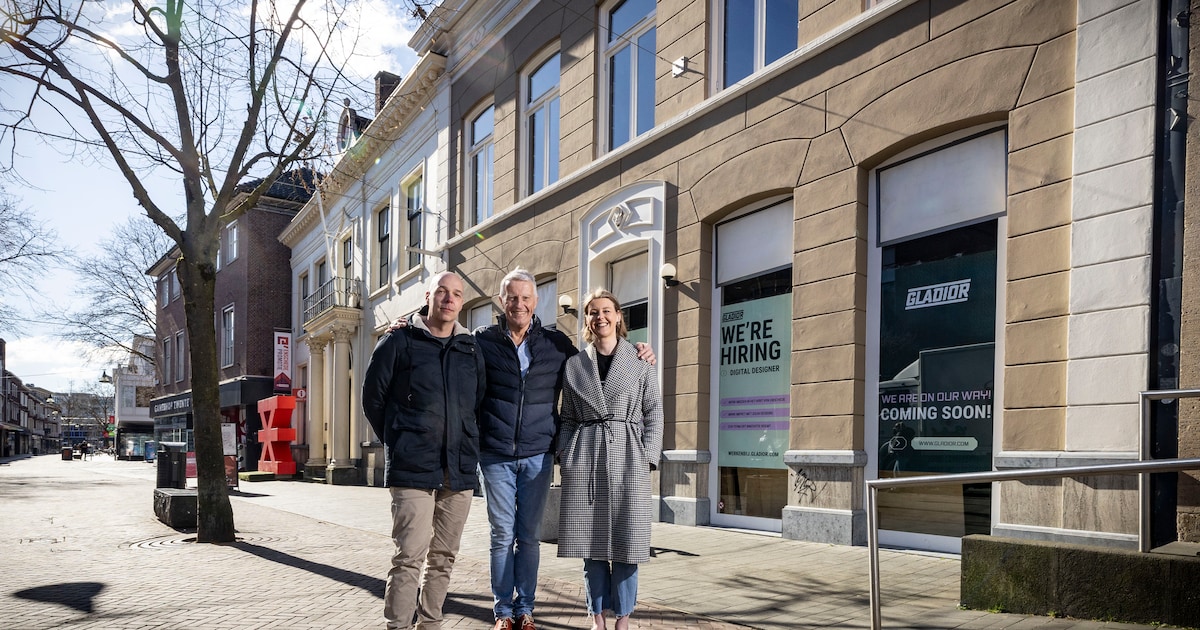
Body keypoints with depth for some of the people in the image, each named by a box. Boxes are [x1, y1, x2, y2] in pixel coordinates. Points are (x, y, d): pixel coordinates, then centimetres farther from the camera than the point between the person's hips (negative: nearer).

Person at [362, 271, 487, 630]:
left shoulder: (471, 349, 11)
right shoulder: (399, 341, 1)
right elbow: (373, 398, 6)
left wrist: (466, 447, 11)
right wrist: (399, 443, 7)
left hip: (460, 472, 4)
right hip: (413, 470, -4)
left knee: (443, 557, 11)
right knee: (410, 556, -9)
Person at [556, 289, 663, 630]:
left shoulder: (640, 362, 4)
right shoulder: (574, 365, 10)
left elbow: (654, 414, 3)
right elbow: (568, 418, 13)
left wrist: (647, 458, -5)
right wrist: (565, 455, 2)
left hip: (627, 458, -2)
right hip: (584, 460, 2)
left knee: (625, 542, 0)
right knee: (590, 542, 5)